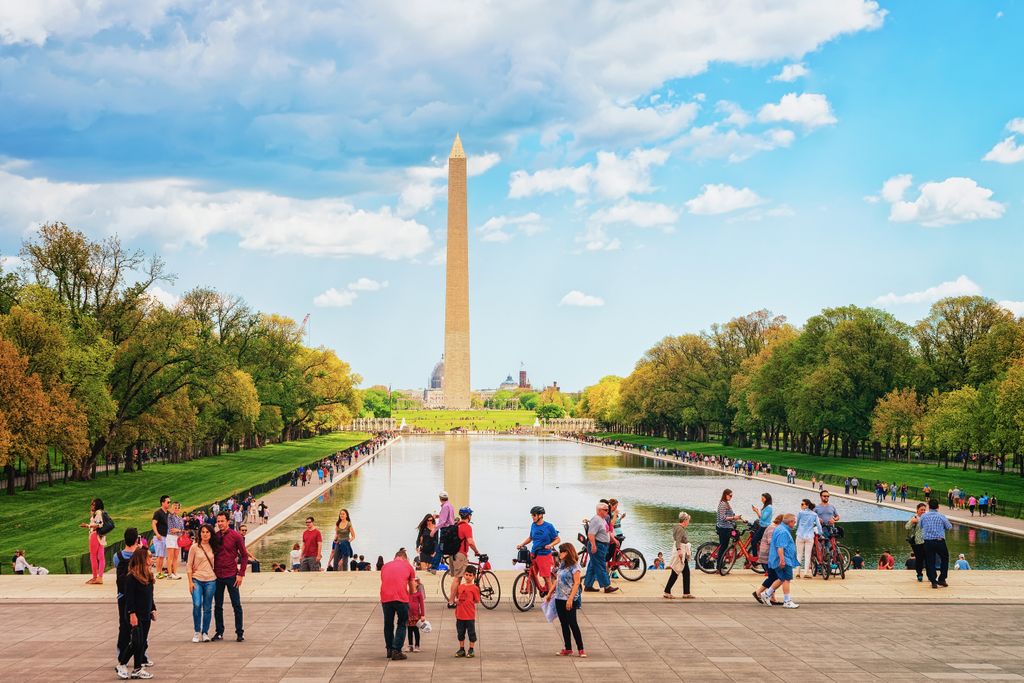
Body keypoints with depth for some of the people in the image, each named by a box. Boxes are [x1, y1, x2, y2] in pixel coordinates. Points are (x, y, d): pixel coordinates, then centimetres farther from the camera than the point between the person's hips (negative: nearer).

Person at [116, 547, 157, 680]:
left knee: (143, 643, 9)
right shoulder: (131, 577, -14)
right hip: (136, 615, -8)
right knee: (136, 642, -8)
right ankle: (121, 664, 10)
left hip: (146, 615, 8)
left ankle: (138, 669, 16)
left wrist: (153, 610, 17)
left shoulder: (148, 576, 11)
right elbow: (129, 597, -16)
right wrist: (132, 614, -19)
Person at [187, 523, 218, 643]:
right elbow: (189, 566, 0)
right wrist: (190, 582, -6)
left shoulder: (213, 548, 8)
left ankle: (205, 632, 15)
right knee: (197, 605, -15)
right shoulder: (195, 547, 0)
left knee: (207, 608, 4)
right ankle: (196, 632, 1)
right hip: (197, 580, -2)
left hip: (211, 580, 2)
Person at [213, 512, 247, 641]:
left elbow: (244, 555, -2)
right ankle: (219, 632, 16)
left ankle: (239, 632, 6)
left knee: (236, 605, 0)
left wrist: (241, 574, -8)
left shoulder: (236, 536, -6)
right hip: (217, 576, 3)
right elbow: (211, 554, 13)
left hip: (231, 576, -3)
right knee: (218, 606, 8)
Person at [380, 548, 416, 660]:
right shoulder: (408, 566, 13)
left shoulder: (385, 566, 20)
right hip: (401, 598, -3)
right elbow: (413, 589, 18)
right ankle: (396, 651, 1)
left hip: (385, 598, 3)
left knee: (388, 624, 18)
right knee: (401, 625, 10)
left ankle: (389, 650, 25)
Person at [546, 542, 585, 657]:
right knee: (564, 624, 9)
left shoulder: (574, 566, -12)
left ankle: (580, 649, -1)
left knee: (572, 624, -6)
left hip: (569, 600, -8)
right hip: (559, 599, 8)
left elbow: (576, 583, -17)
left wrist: (570, 599, -23)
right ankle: (567, 649, 15)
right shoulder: (562, 565, 11)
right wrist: (550, 594, 20)